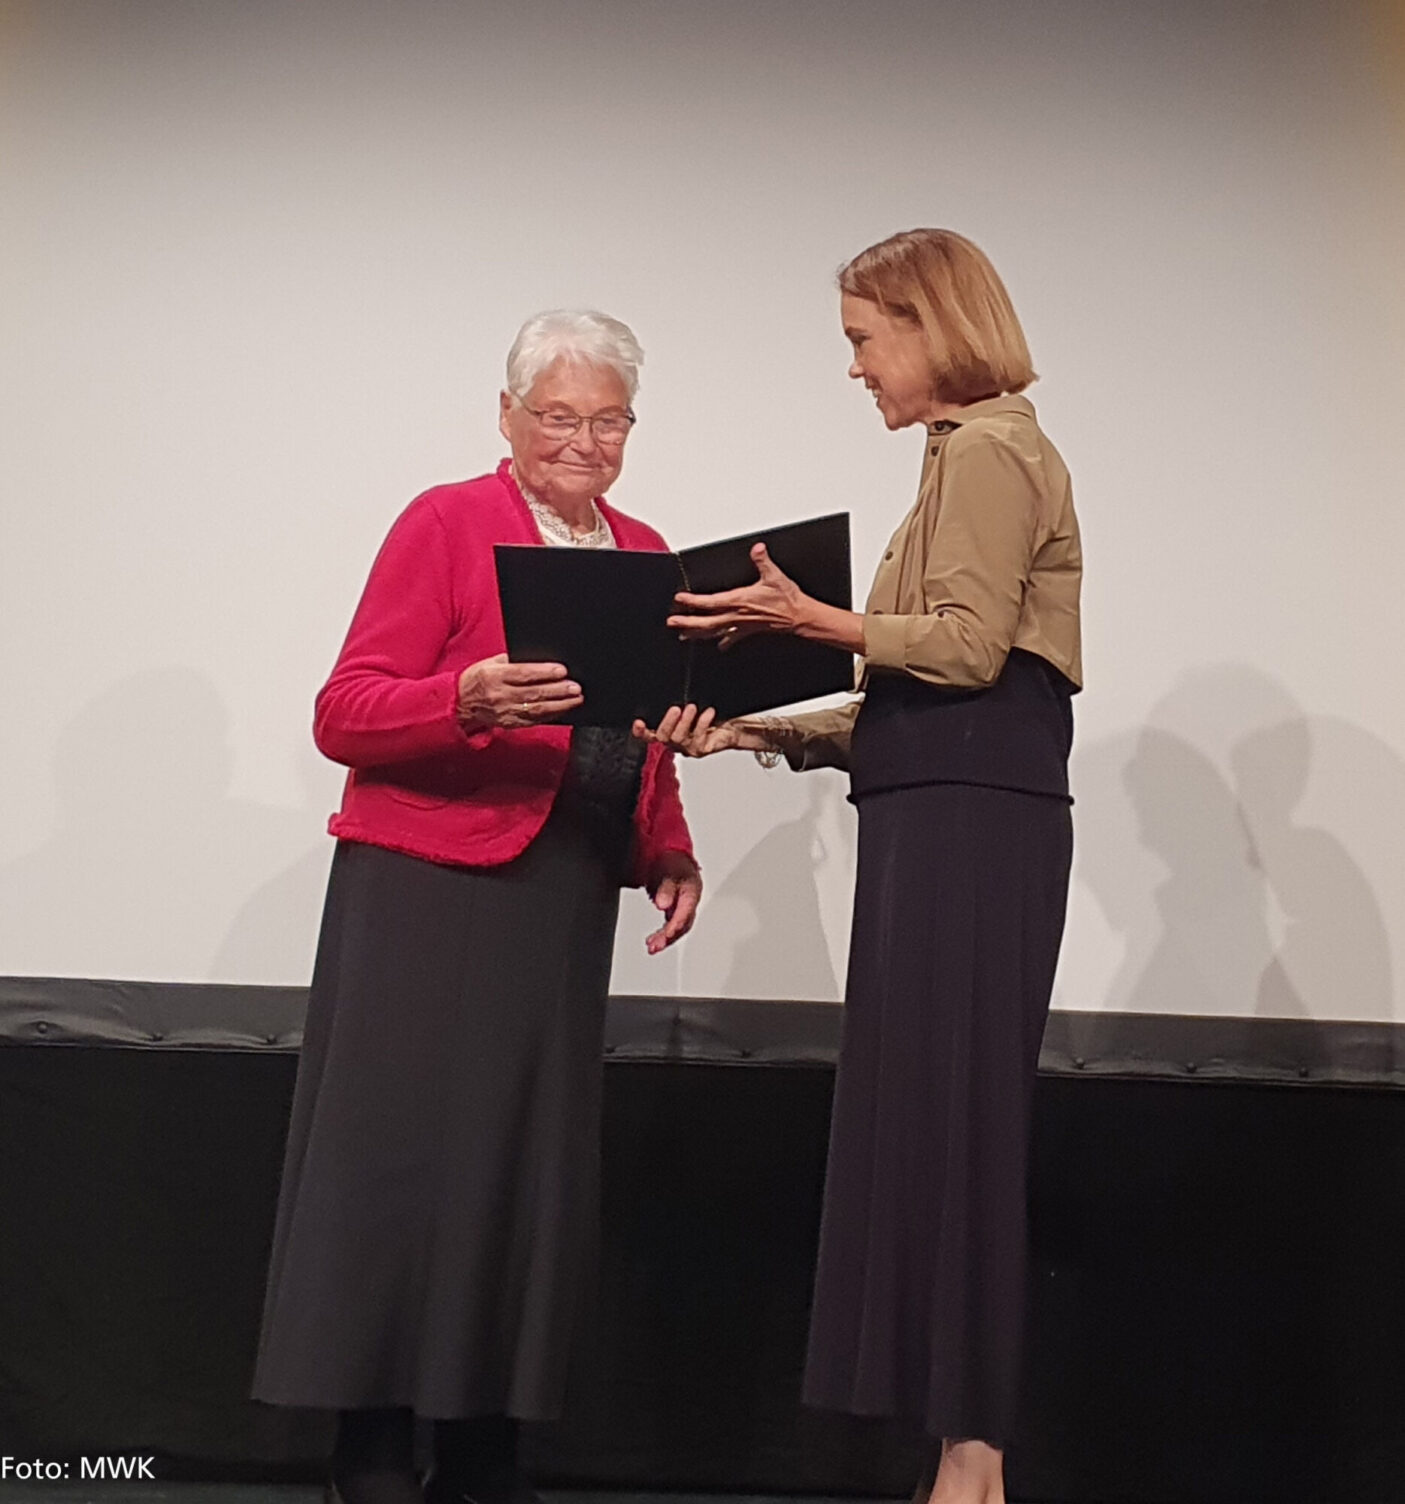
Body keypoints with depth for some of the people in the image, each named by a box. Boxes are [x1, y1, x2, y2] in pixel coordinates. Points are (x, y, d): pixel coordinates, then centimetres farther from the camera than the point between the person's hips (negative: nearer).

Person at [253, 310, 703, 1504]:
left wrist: (670, 855, 6)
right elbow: (347, 713, -8)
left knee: (531, 1163, 6)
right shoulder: (447, 523, -2)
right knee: (404, 1150, -4)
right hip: (428, 880, -5)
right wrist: (469, 700, -26)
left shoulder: (644, 555, 16)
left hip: (566, 895, 6)